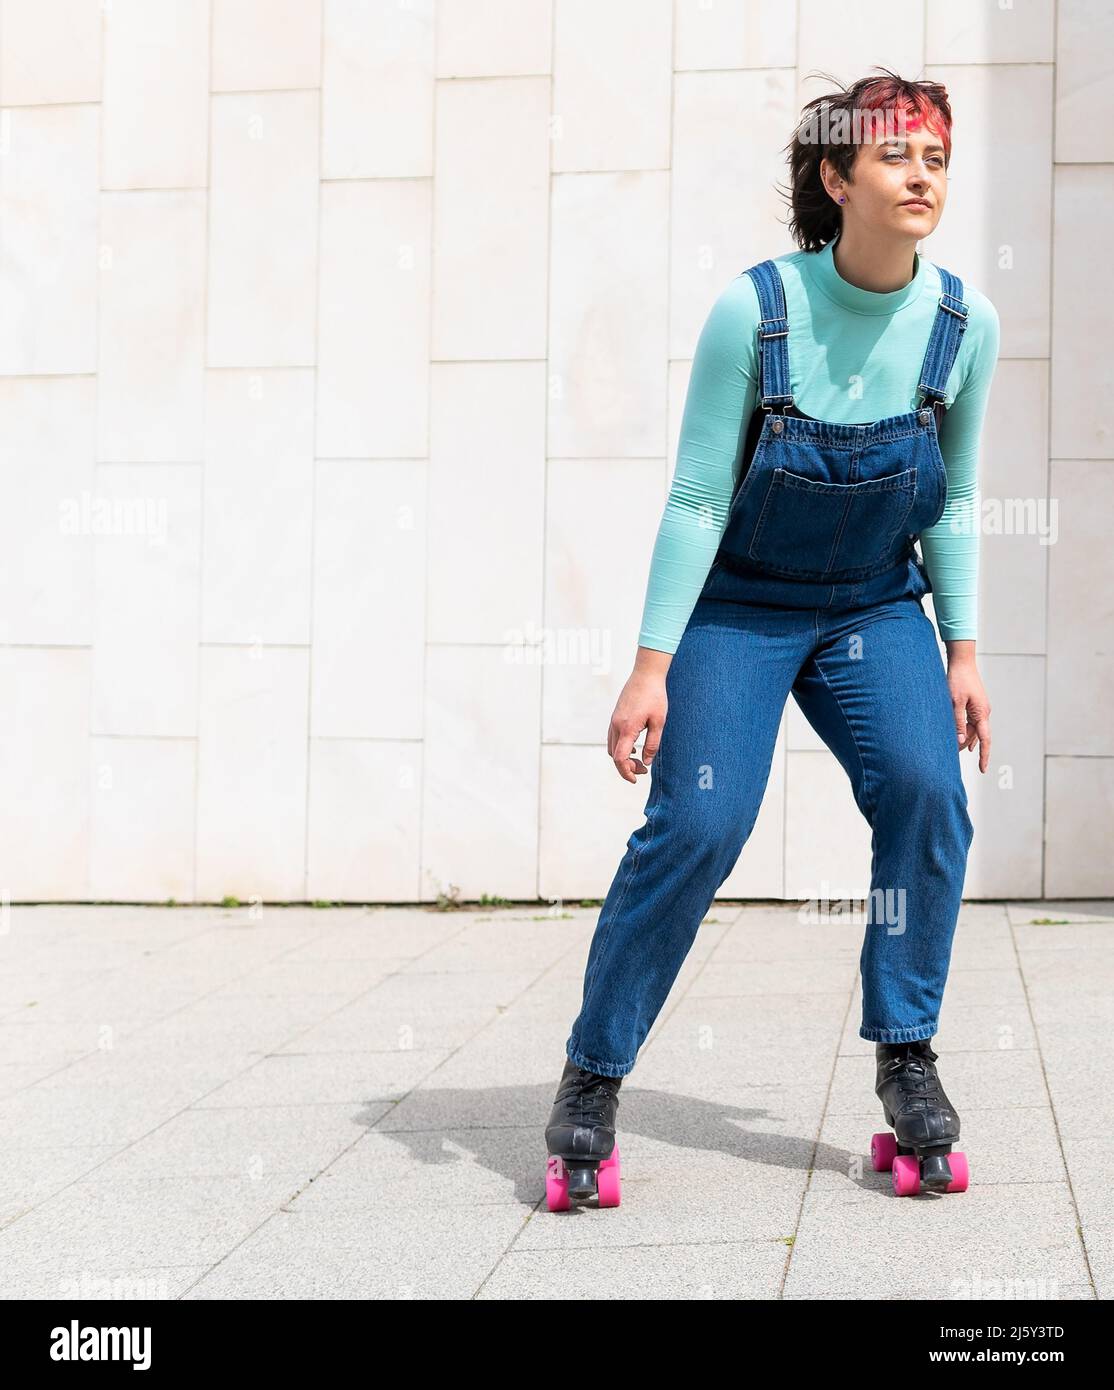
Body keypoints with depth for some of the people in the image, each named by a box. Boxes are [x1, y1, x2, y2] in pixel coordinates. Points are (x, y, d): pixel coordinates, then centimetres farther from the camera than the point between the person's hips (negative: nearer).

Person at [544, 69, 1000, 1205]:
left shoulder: (964, 322, -10)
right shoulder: (753, 310, -20)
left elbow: (953, 506, 4)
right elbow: (695, 500, -15)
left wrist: (962, 654, 2)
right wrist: (652, 666, -16)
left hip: (876, 611, 3)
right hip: (736, 606, -3)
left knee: (926, 789, -20)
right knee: (695, 827, -16)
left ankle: (904, 1056, -3)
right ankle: (591, 1075, 2)